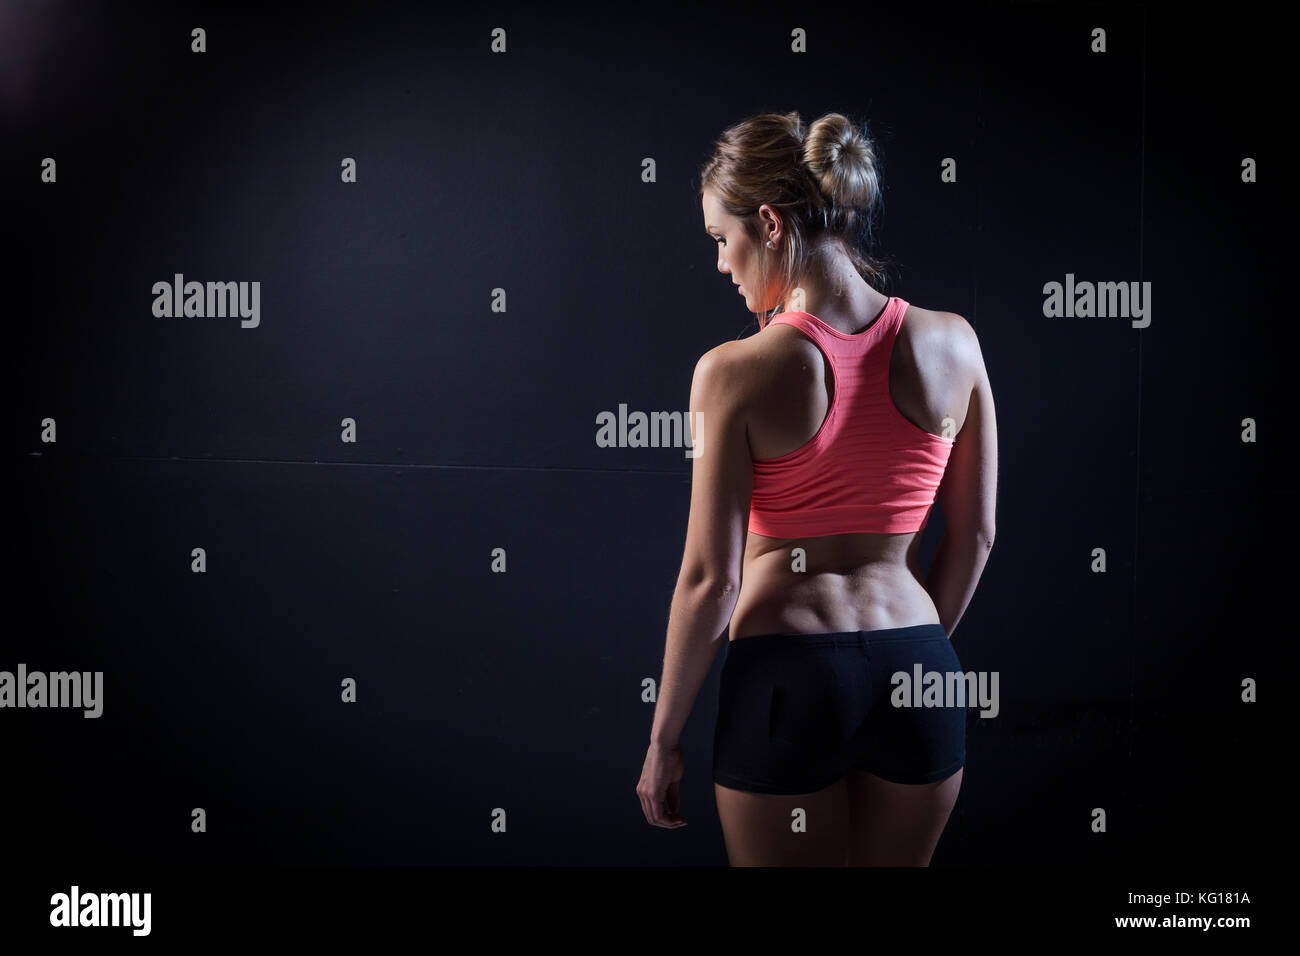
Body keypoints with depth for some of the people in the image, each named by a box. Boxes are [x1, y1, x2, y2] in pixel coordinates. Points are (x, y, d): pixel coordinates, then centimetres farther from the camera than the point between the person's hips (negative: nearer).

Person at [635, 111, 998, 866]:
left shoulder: (736, 372, -14)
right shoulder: (952, 344, -2)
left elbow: (710, 578, -11)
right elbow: (975, 536, 6)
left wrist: (664, 737, 0)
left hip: (787, 676, -4)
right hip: (918, 677, 4)